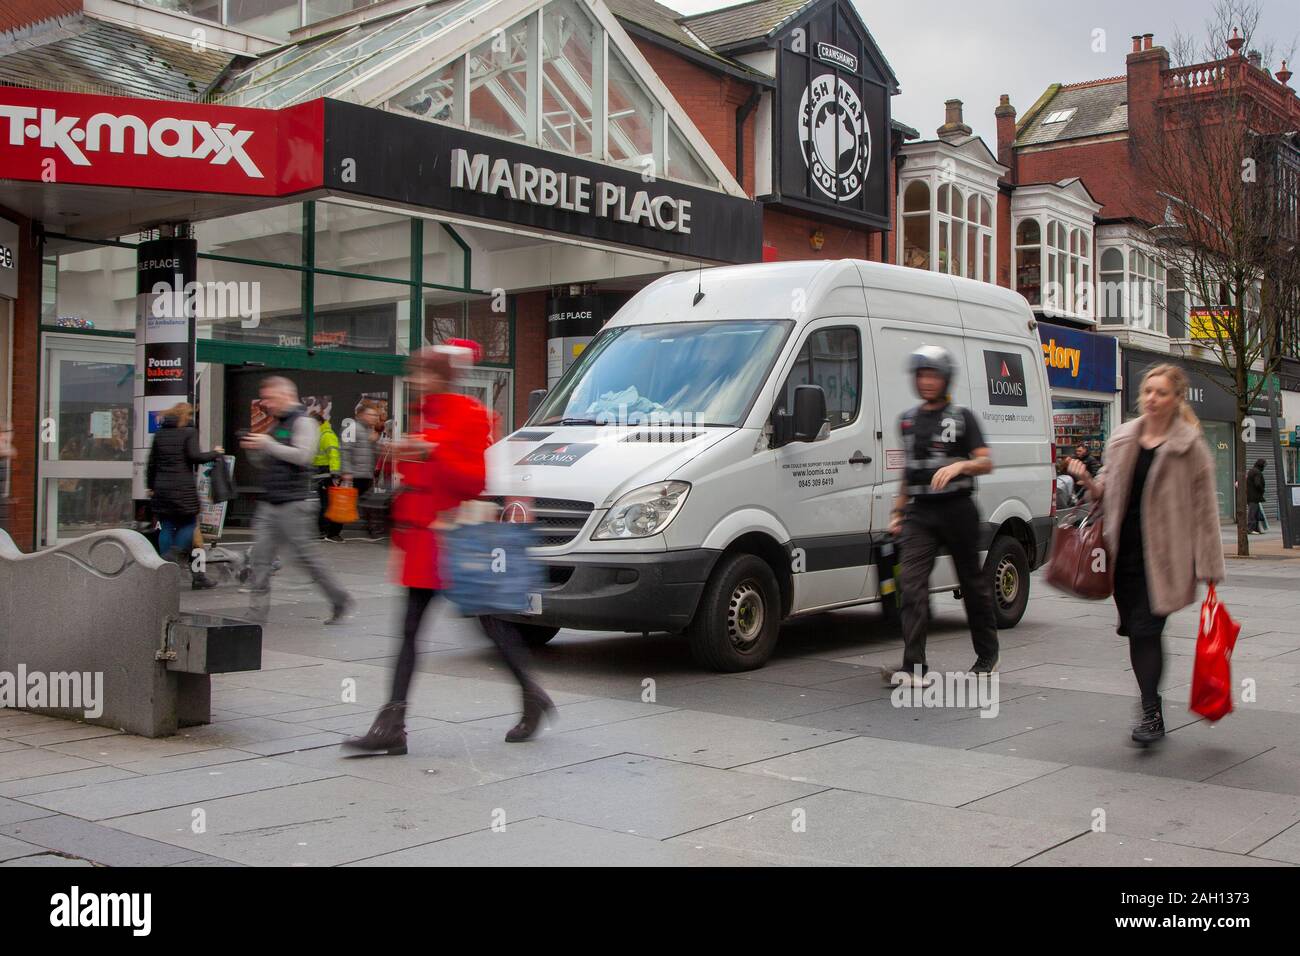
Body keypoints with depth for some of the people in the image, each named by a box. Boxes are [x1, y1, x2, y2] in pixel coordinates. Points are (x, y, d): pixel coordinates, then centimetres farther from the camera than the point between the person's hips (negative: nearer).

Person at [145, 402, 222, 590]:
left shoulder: (159, 433, 12)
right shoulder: (189, 432, -3)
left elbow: (152, 462, 13)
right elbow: (194, 456, -14)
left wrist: (150, 486, 20)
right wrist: (215, 453, 1)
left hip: (162, 488, 5)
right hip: (183, 488, -5)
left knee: (166, 527, 6)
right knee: (188, 522, 8)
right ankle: (177, 554, -13)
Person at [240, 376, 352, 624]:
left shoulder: (304, 422, -6)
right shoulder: (275, 425, 18)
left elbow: (302, 455, -21)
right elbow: (263, 464, 23)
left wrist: (268, 444, -18)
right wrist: (253, 448, 3)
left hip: (294, 504, -8)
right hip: (269, 504, 8)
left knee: (306, 556, -1)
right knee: (261, 556, -1)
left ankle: (340, 600, 14)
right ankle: (256, 612, 1)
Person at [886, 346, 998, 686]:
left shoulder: (962, 417, 1)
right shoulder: (908, 420, 16)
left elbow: (986, 462, -7)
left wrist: (959, 465, -27)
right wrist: (898, 512, 18)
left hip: (956, 510, -3)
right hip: (919, 514, 3)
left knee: (972, 582, 8)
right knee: (913, 585, -12)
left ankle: (987, 656, 26)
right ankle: (914, 667, -16)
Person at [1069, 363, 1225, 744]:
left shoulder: (1190, 447, -3)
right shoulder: (1122, 439, 11)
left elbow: (1204, 509, -4)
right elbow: (1108, 492, 19)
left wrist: (1208, 566, -8)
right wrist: (1088, 482, -4)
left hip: (1162, 554, -5)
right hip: (1124, 550, 5)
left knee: (1146, 630, -12)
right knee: (1137, 631, 10)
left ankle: (1151, 714, -5)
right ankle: (1151, 710, 23)